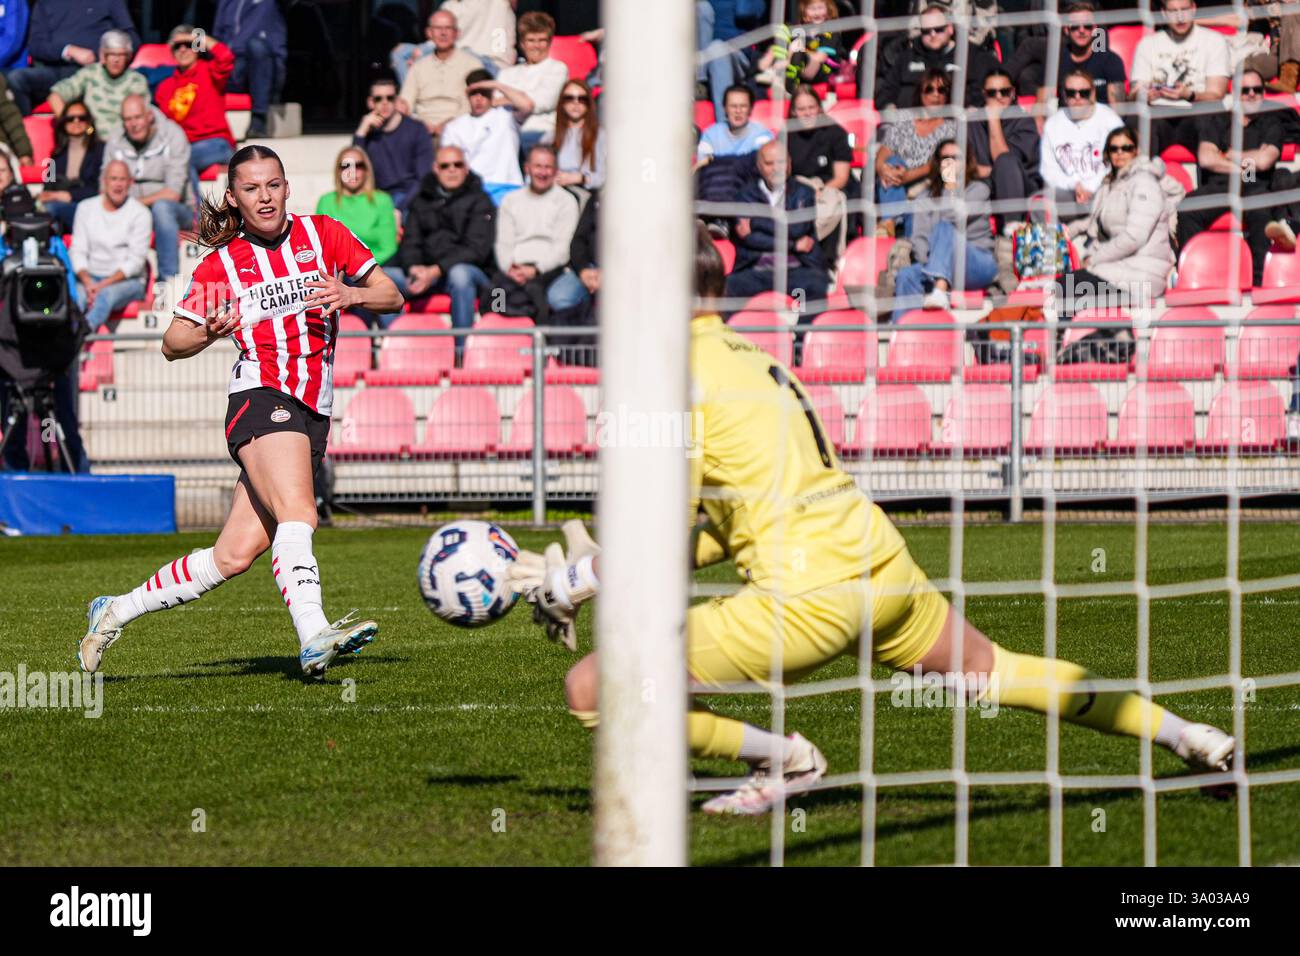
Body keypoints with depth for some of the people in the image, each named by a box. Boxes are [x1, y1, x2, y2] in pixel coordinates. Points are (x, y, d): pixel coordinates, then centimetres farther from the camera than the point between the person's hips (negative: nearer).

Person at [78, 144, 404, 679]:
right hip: (262, 398, -3)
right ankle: (313, 638, -45)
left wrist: (351, 295, -10)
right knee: (297, 514, -30)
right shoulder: (221, 265, 6)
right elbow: (173, 344, 11)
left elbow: (391, 297, 11)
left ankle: (117, 611, 14)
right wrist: (210, 332, -11)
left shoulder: (322, 235, 10)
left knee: (235, 555, 0)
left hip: (313, 414, 3)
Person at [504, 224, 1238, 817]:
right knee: (995, 673, 32)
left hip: (810, 596, -9)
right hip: (883, 560, 9)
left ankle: (784, 760, -1)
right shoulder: (749, 357, 18)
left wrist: (585, 578, 1)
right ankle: (1179, 733, 36)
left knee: (590, 689, -11)